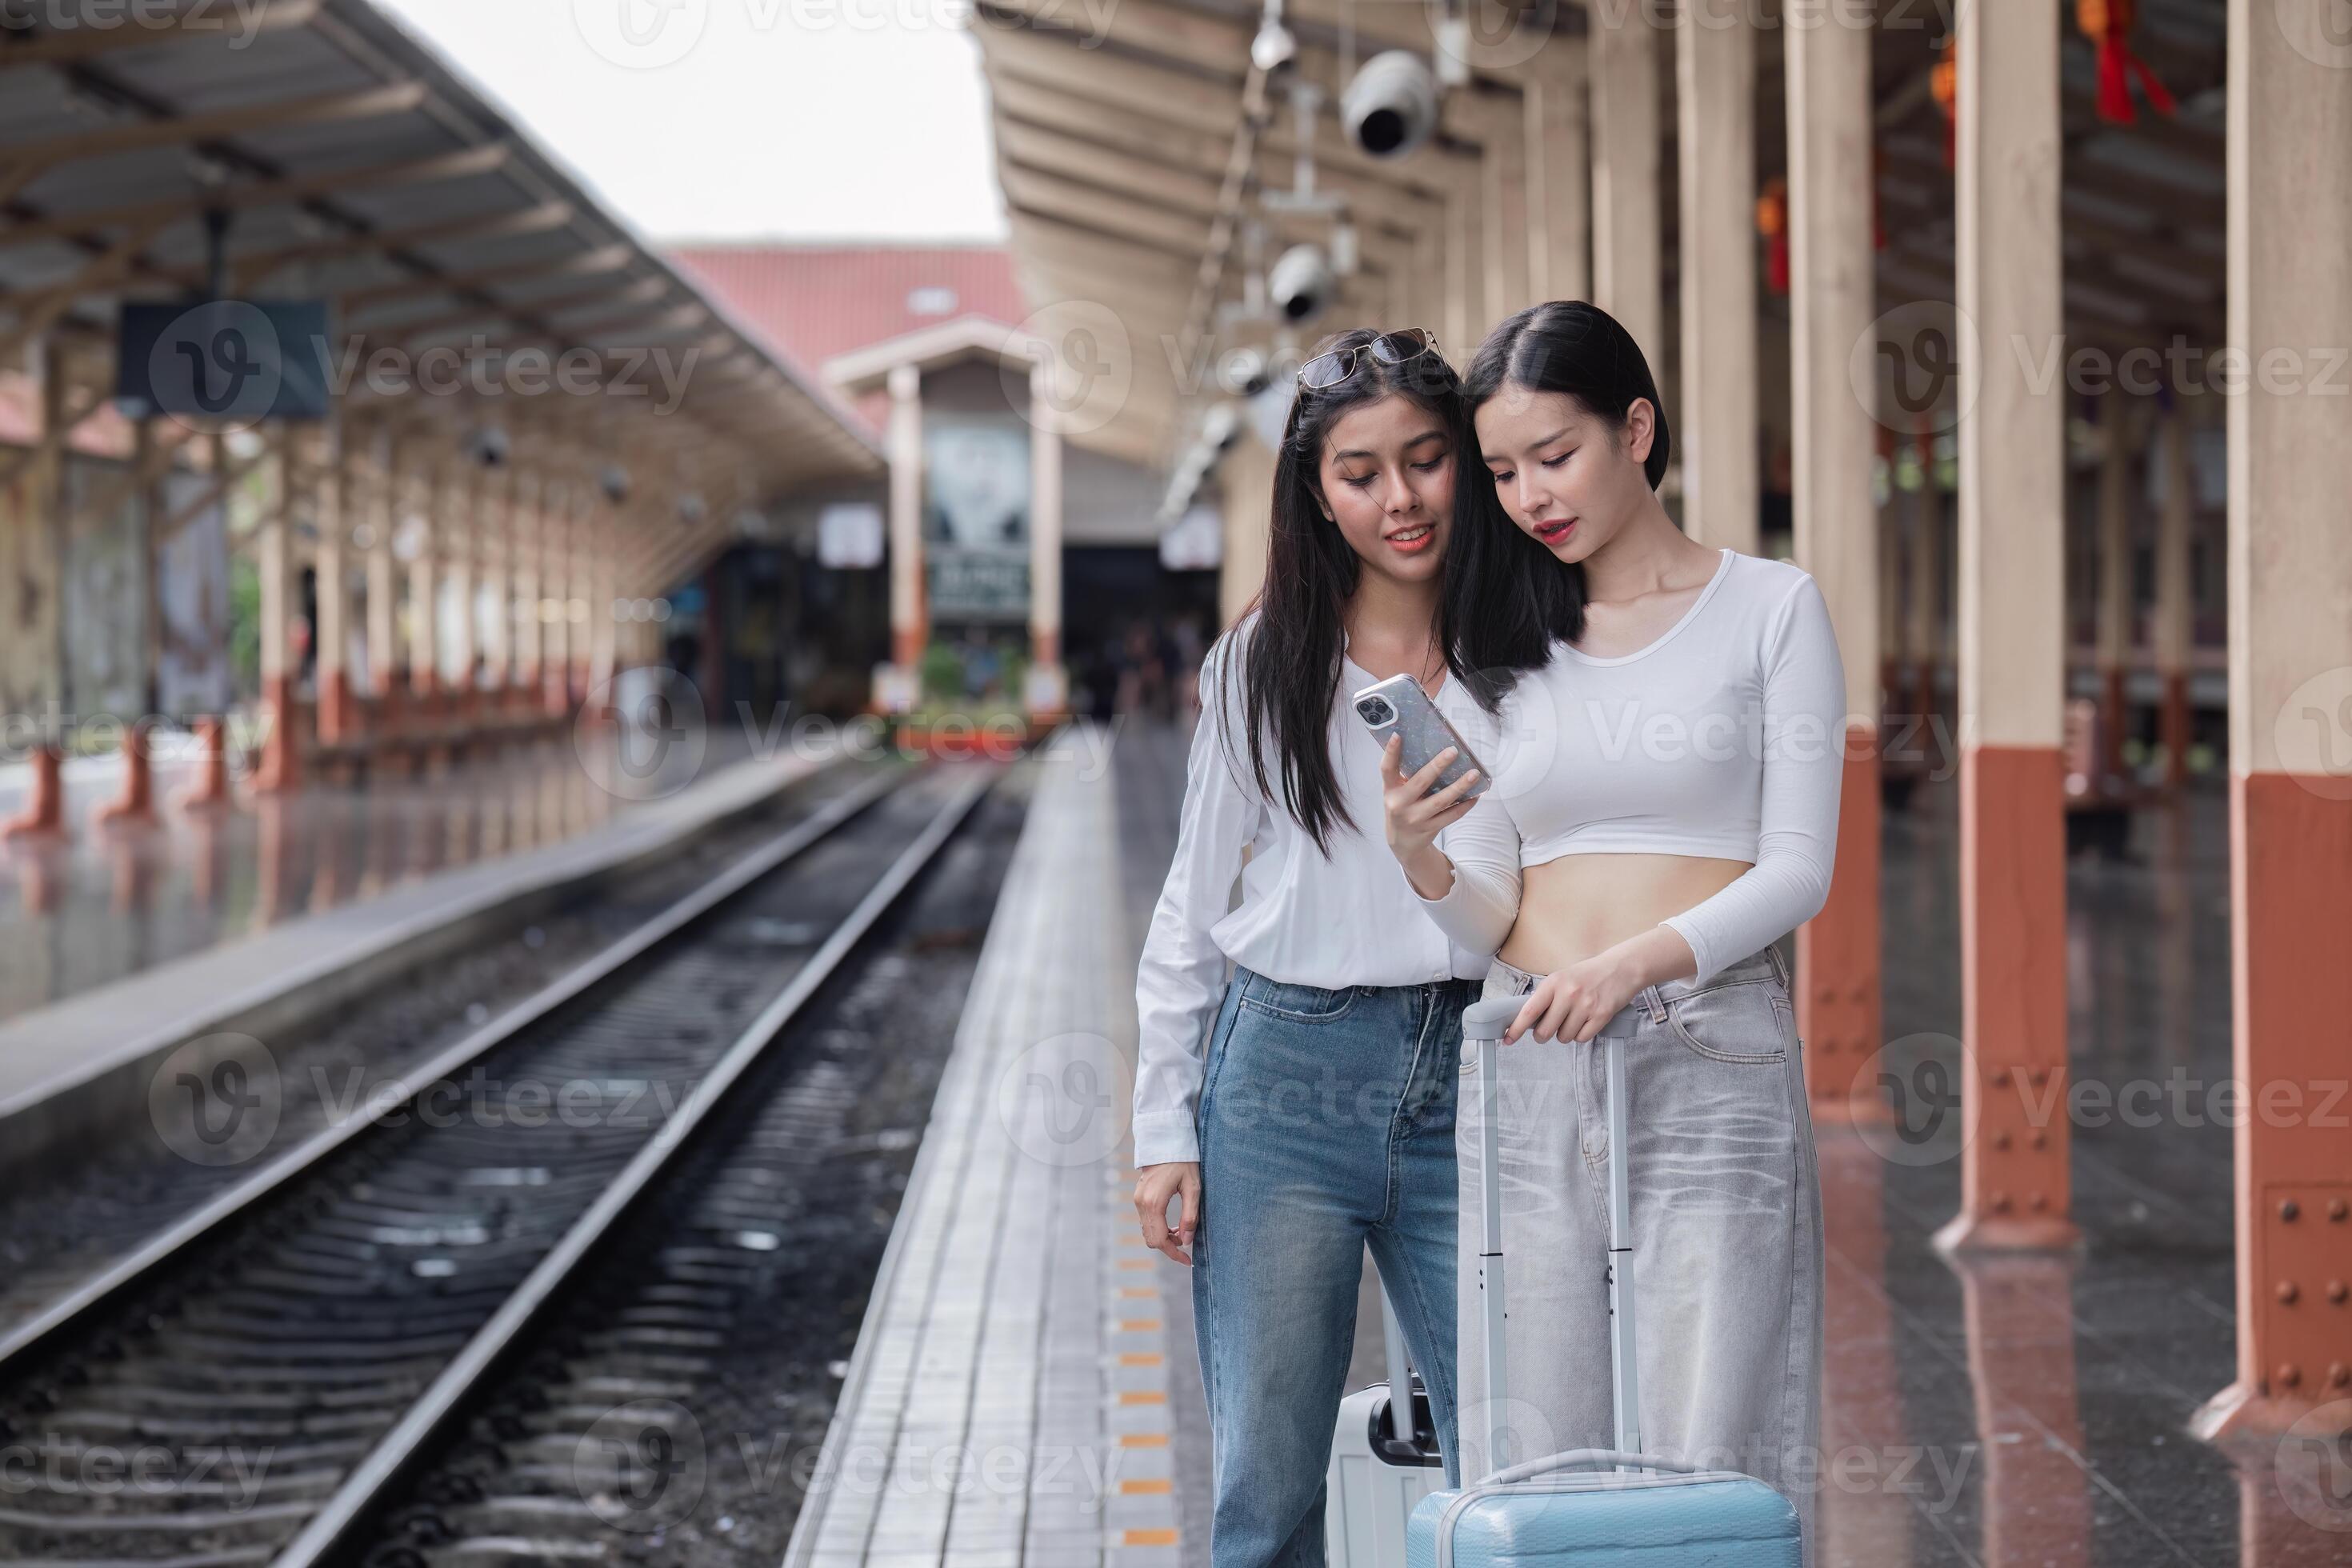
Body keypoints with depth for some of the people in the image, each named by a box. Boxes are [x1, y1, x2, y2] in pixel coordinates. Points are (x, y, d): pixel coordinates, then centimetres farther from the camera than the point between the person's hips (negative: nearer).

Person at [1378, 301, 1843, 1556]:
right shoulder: (1504, 643, 14)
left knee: (1701, 1460, -6)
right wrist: (1418, 857, -13)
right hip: (1525, 1068, 3)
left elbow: (1797, 868, -2)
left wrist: (1641, 957, -19)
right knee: (1534, 1464, 2)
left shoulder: (1770, 608, 5)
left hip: (1709, 1063, -3)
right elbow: (1493, 913, 10)